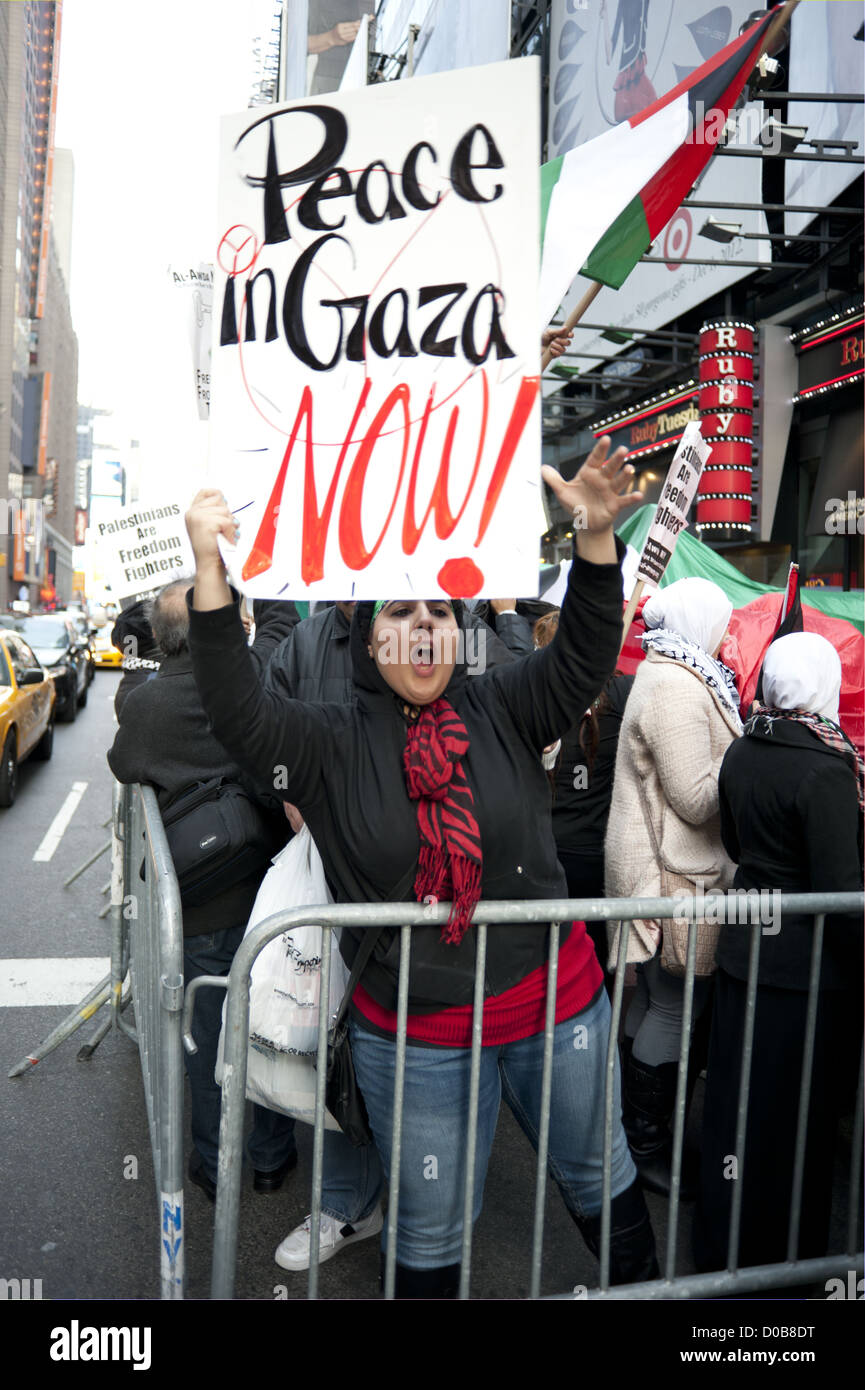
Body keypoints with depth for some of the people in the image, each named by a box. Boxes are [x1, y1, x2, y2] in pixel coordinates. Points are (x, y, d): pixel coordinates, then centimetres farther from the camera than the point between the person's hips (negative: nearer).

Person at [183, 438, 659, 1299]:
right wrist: (210, 570, -33)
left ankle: (641, 1282, 55)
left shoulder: (499, 710, -4)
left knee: (599, 1172, 27)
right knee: (429, 1230, 18)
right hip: (414, 1036, -2)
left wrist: (596, 538, -32)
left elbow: (582, 660, -16)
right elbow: (238, 715, -22)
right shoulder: (335, 743, -8)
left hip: (555, 1003, 3)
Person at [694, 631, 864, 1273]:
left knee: (738, 1097, 18)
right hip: (811, 964, -7)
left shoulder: (741, 751, 1)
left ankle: (721, 1242, 35)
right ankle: (783, 1257, 28)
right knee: (799, 1113, 10)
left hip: (745, 947, 7)